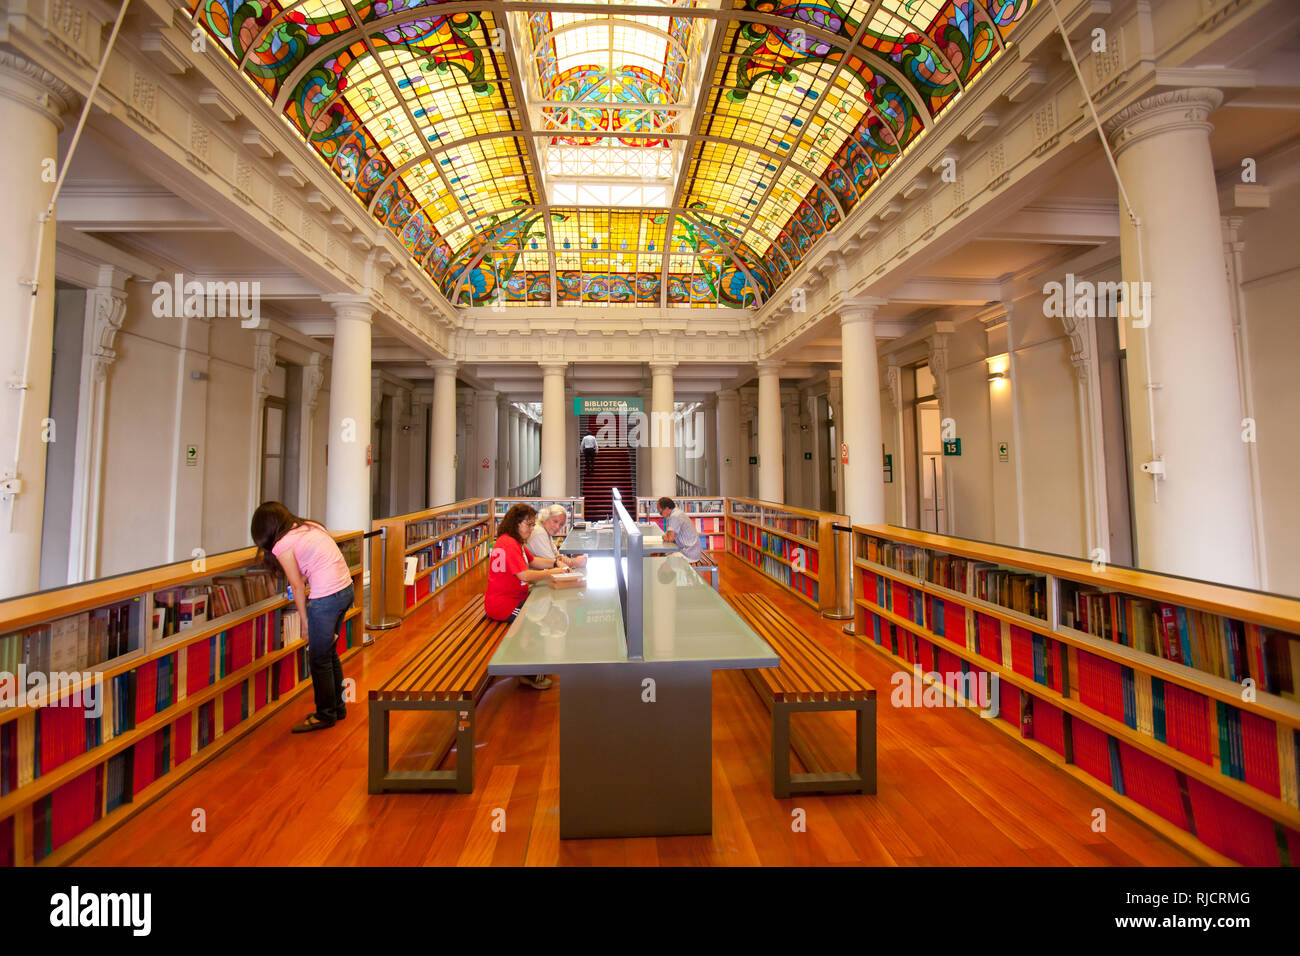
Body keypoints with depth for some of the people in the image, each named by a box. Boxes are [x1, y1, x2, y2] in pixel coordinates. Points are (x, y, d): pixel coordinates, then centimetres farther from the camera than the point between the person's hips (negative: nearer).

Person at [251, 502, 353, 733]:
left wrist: (306, 623, 6)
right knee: (329, 653, 22)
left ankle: (325, 715, 24)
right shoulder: (310, 526, 13)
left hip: (327, 598, -8)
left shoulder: (282, 545, -7)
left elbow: (298, 587, -2)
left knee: (319, 660, 9)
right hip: (345, 589, 8)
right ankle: (337, 707, 35)